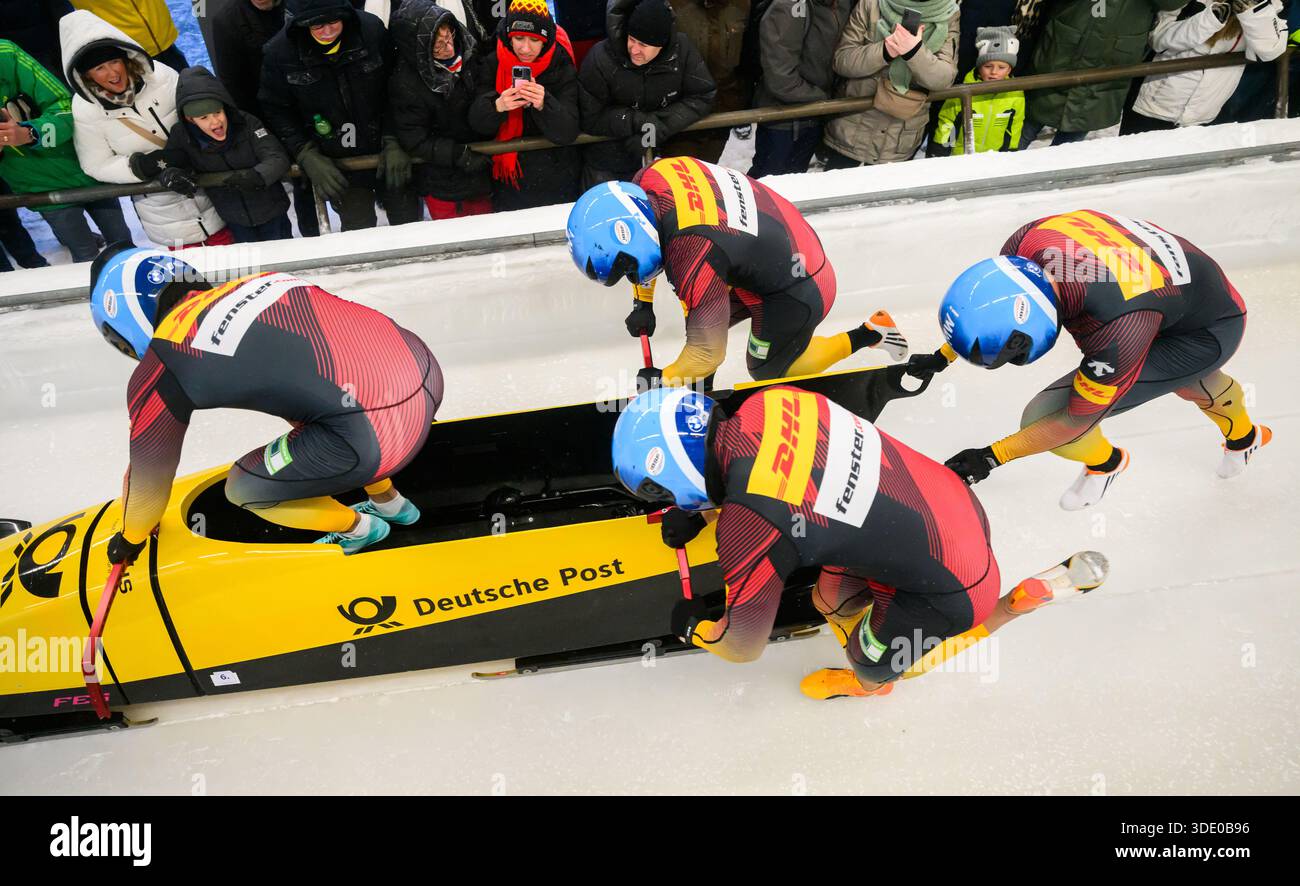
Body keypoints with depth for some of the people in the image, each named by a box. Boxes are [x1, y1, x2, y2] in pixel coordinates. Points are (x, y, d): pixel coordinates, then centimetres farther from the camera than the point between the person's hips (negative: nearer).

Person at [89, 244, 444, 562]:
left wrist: (131, 537, 41)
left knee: (243, 488, 16)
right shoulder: (252, 284, 21)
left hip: (381, 433, -7)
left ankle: (359, 528, 30)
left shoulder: (157, 372, 5)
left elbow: (149, 472, 20)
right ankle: (390, 503, 41)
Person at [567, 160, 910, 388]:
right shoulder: (648, 178, -16)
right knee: (700, 316, 13)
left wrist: (663, 379, -7)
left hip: (798, 292, -8)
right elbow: (643, 243, 9)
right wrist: (642, 302, 15)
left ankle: (869, 334, 21)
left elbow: (710, 352, -24)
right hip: (787, 236, 8)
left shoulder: (692, 257, -37)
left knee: (767, 369, 15)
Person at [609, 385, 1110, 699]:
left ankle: (1027, 597, 12)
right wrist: (699, 510, 19)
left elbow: (743, 648, -8)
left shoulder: (746, 527, -27)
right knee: (830, 601, 14)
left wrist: (691, 627, 12)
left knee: (875, 666, 16)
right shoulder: (766, 402, -11)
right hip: (958, 506, 8)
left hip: (950, 586, -7)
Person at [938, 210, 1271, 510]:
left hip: (1211, 332, -7)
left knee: (1042, 418, -18)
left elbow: (1077, 420, -29)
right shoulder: (1028, 240, -29)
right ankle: (1243, 437, 73)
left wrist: (991, 457, -25)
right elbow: (985, 309, -6)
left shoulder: (1119, 330, -45)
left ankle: (1104, 463, 17)